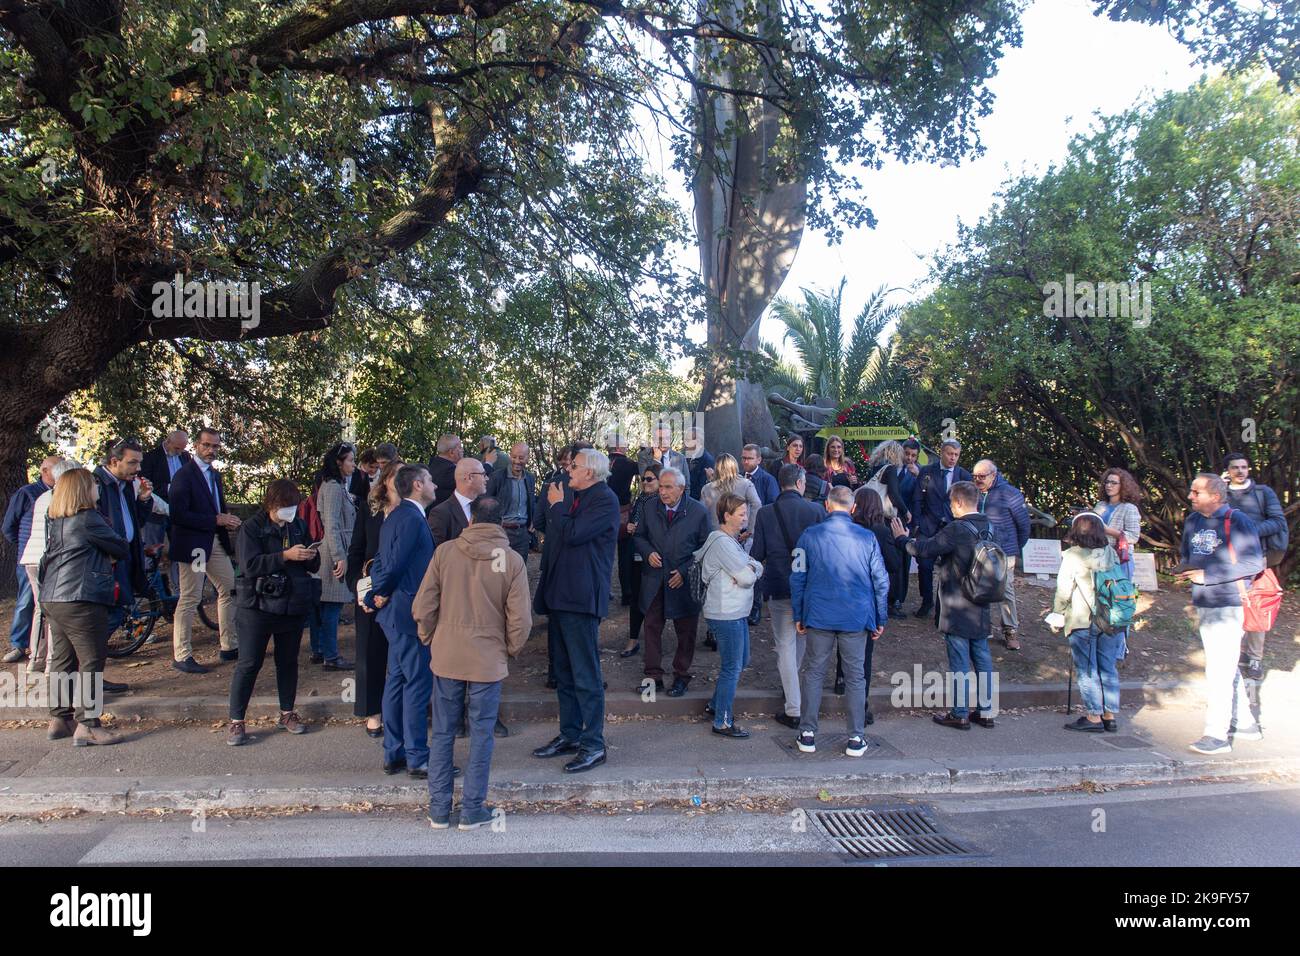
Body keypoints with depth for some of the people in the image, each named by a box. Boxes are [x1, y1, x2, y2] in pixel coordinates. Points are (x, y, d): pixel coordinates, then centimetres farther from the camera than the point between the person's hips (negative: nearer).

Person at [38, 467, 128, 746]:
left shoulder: (53, 520, 15)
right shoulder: (87, 518, -11)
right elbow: (120, 548, -6)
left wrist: (103, 558, 9)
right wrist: (114, 556, 17)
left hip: (52, 598, 9)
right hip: (80, 600, -9)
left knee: (62, 659, 16)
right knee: (91, 661, -4)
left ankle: (59, 719, 23)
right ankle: (87, 726, -6)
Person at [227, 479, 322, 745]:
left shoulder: (299, 526, 8)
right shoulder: (251, 528, -6)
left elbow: (314, 565, 13)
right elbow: (249, 565, -19)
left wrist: (312, 557, -11)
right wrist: (285, 556, -27)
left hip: (294, 605, 5)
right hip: (259, 606, -5)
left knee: (288, 661, 14)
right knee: (249, 664, -1)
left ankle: (287, 713, 27)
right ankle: (236, 721, 8)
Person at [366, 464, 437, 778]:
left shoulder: (396, 516, 15)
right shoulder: (412, 518, -17)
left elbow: (382, 563, 16)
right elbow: (394, 564, -21)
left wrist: (374, 596, 8)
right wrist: (379, 596, -7)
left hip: (396, 611, 10)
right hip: (410, 611, -10)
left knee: (398, 680, 14)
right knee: (418, 683, -3)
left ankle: (394, 754, 22)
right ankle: (418, 758, 4)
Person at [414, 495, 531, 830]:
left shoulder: (445, 552, -5)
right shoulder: (512, 560, -8)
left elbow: (423, 607, -3)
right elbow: (520, 619, -7)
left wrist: (430, 640, 14)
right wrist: (511, 650, 10)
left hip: (446, 658, 2)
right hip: (488, 661, -2)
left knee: (443, 734, 13)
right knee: (481, 736, 9)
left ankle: (439, 810, 21)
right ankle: (472, 810, 15)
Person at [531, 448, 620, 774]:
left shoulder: (605, 499, -11)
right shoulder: (572, 495, 14)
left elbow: (573, 534, -22)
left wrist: (557, 505, -6)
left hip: (582, 598, -9)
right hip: (562, 594, 9)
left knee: (586, 676, -4)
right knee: (564, 673, 16)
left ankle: (594, 744, 4)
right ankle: (570, 735, 27)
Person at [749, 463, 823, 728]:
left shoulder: (765, 513, -8)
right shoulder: (816, 510, -8)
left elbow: (757, 554, -4)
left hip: (779, 587, -1)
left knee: (785, 645, 4)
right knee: (802, 638, 24)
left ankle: (793, 711, 4)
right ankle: (791, 684, 44)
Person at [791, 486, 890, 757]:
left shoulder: (809, 536, -1)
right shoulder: (867, 538, -1)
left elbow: (797, 578, 2)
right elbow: (881, 580, 1)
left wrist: (798, 615, 10)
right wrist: (881, 619, 10)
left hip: (819, 616, 0)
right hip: (857, 617, 0)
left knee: (814, 673, 11)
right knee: (856, 676, 9)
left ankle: (807, 734, 15)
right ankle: (856, 739, 13)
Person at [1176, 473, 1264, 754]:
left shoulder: (1237, 521, -12)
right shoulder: (1193, 520, 9)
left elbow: (1254, 562, -17)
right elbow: (1186, 554, 23)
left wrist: (1208, 575, -19)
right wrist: (1185, 569, 0)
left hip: (1228, 606, -8)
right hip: (1203, 605, 8)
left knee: (1219, 670, -8)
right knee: (1226, 667, 18)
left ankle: (1217, 734, -3)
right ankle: (1244, 723, 32)